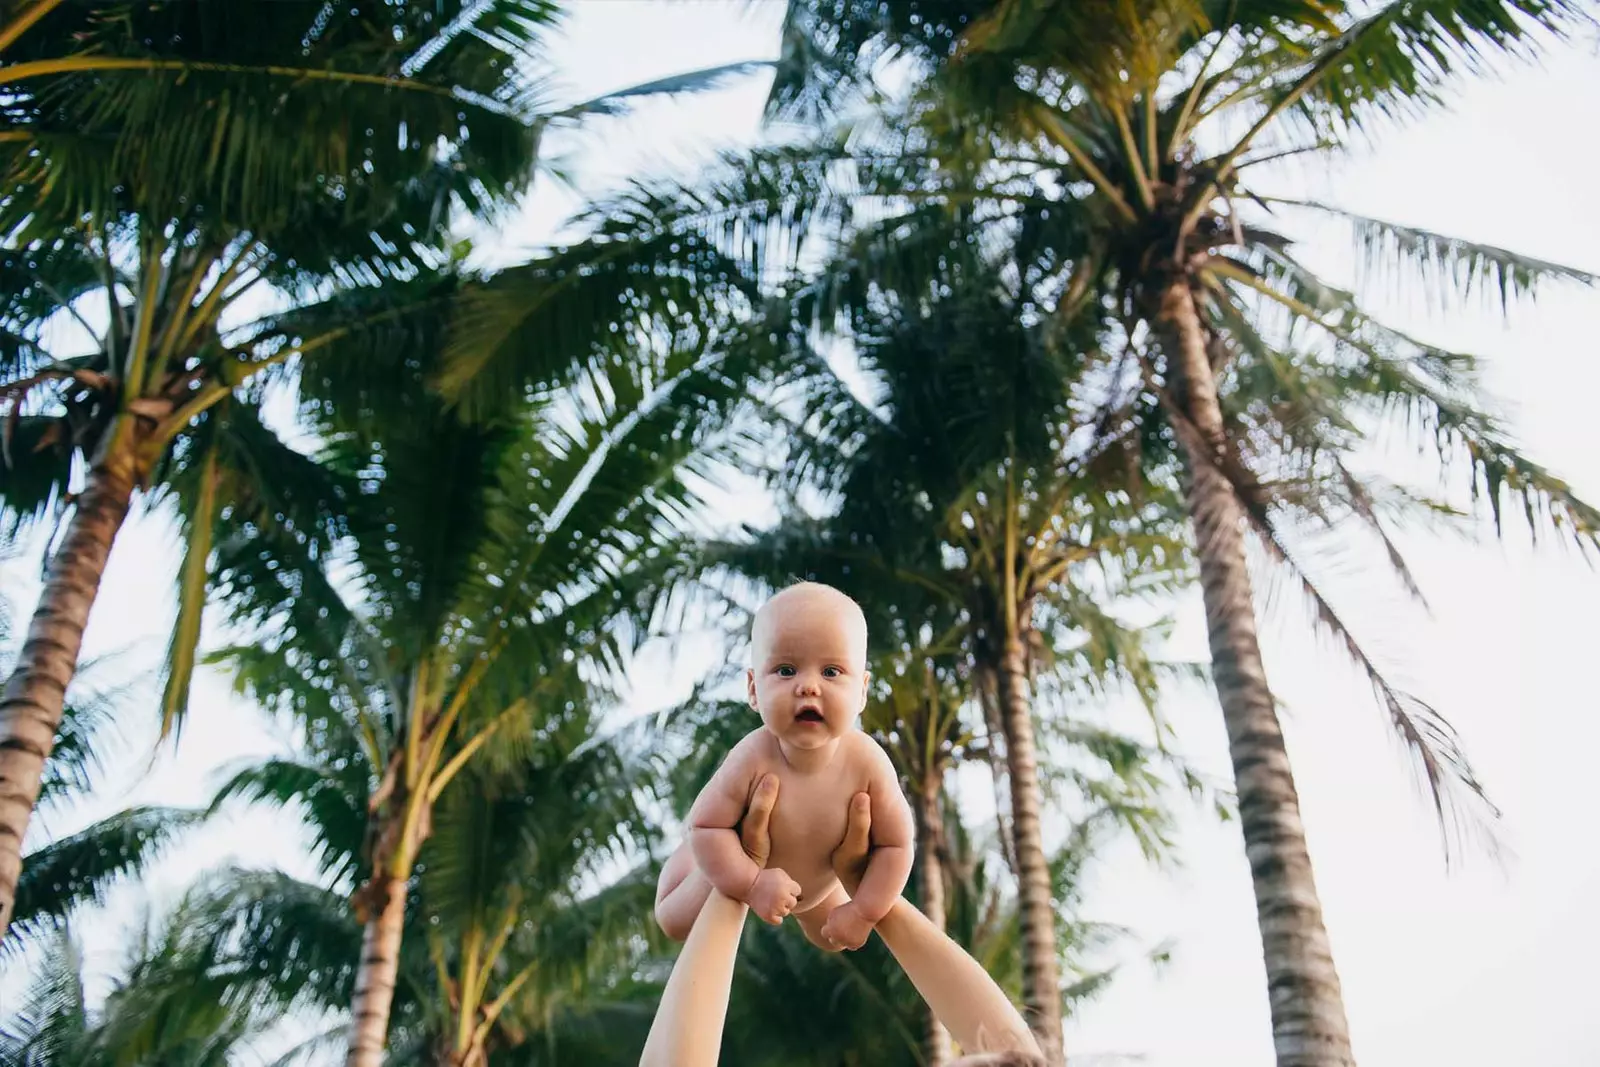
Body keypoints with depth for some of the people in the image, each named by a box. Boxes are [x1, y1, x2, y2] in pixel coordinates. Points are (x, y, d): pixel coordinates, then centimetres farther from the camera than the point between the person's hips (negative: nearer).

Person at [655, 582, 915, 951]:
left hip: (820, 879, 2)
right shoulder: (754, 758, -43)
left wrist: (863, 912, -26)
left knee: (832, 939, 26)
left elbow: (894, 844, -25)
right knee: (676, 923, 8)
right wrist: (752, 883, -39)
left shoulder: (867, 761, -39)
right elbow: (705, 825, -31)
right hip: (746, 864, -2)